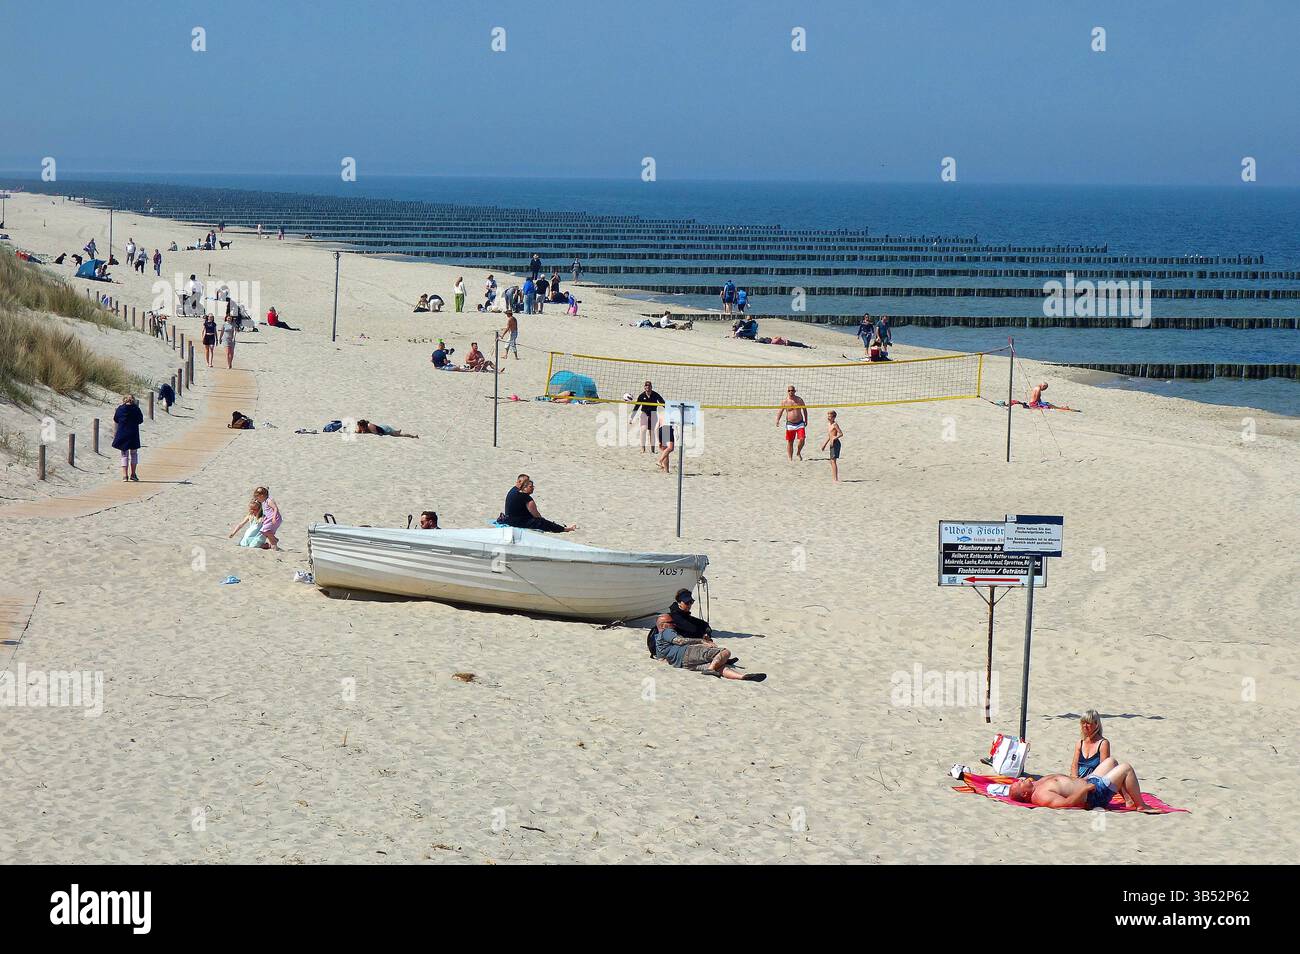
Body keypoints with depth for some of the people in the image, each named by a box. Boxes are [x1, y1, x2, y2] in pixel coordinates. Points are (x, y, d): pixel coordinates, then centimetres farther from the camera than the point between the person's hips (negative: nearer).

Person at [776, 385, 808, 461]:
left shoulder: (799, 400, 2)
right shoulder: (784, 402, -2)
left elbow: (804, 409, 13)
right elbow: (780, 411, -4)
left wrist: (806, 420, 15)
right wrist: (777, 420, -22)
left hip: (800, 423, 1)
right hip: (790, 424, -1)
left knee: (802, 439, -12)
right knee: (789, 442, 2)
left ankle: (799, 453, 14)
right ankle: (790, 458, 11)